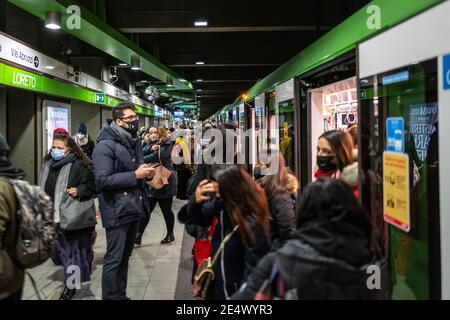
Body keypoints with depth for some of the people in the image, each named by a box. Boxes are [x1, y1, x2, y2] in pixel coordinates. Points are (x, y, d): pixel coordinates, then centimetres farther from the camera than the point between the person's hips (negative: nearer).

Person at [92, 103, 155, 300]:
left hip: (133, 208, 8)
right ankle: (110, 297, 13)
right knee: (114, 259, 0)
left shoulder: (134, 143, 12)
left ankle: (120, 295, 30)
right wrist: (135, 175, -23)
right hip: (117, 211, -8)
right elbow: (103, 180, -24)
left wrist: (146, 173, 2)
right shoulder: (105, 145, -15)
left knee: (125, 257, 18)